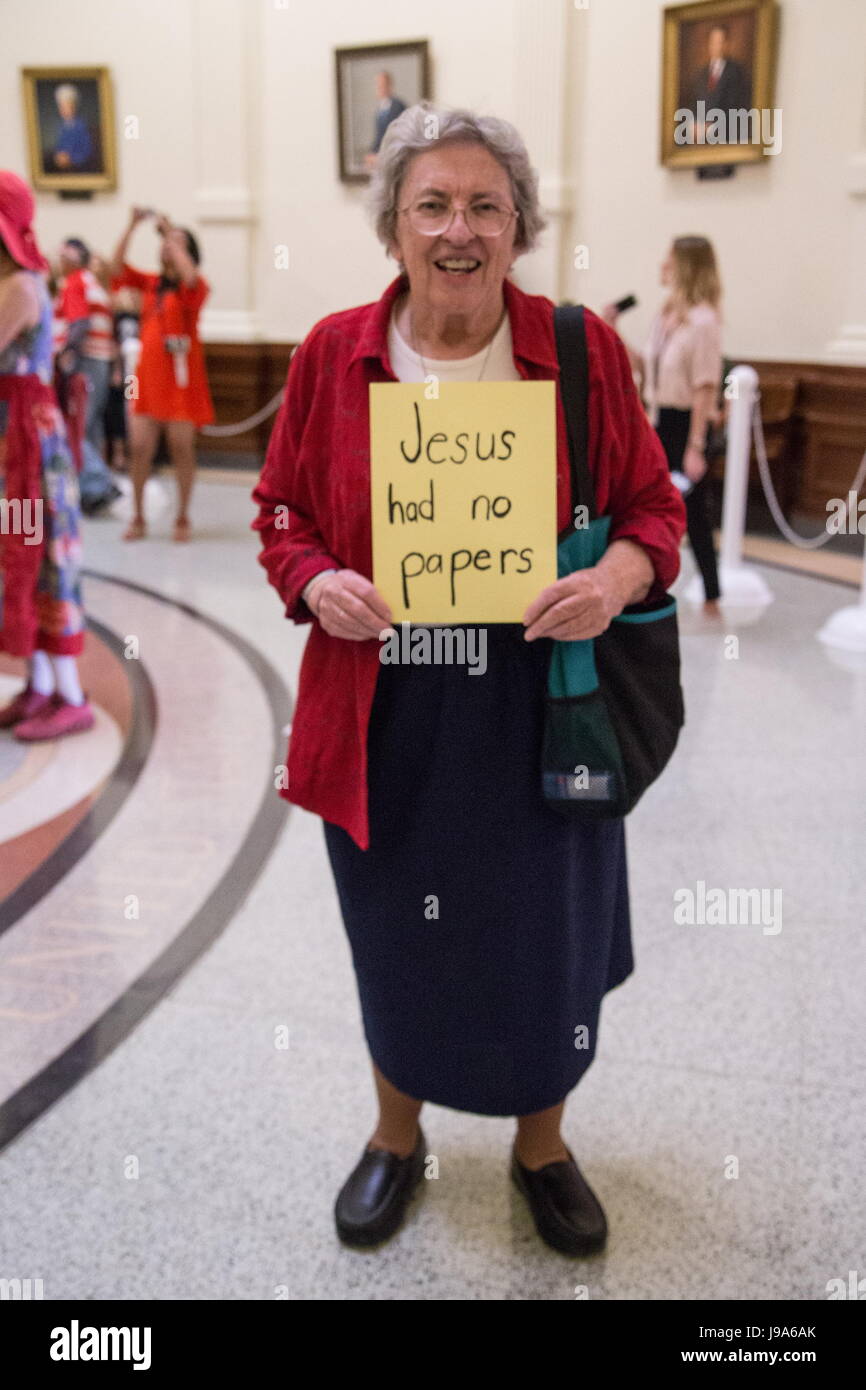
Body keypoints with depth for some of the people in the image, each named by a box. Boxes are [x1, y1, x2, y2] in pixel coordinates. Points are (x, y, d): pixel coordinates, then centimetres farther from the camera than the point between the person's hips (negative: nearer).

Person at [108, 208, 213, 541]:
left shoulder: (196, 287, -1)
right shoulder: (150, 284, 12)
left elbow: (188, 274, -23)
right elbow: (117, 266, 3)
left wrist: (171, 233, -14)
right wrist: (132, 226, -5)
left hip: (180, 376, -4)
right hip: (148, 374, 4)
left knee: (181, 448, 1)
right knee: (140, 447, 1)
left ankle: (182, 519, 10)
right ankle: (138, 518, 10)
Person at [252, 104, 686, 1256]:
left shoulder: (584, 350, -4)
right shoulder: (332, 353, -2)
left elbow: (654, 502, 2)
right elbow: (281, 509, 7)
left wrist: (619, 575, -20)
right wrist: (315, 581, -14)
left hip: (541, 707, 0)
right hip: (384, 709, 1)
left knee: (544, 935, 12)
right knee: (396, 930, 16)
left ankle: (542, 1143, 42)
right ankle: (398, 1135, 45)